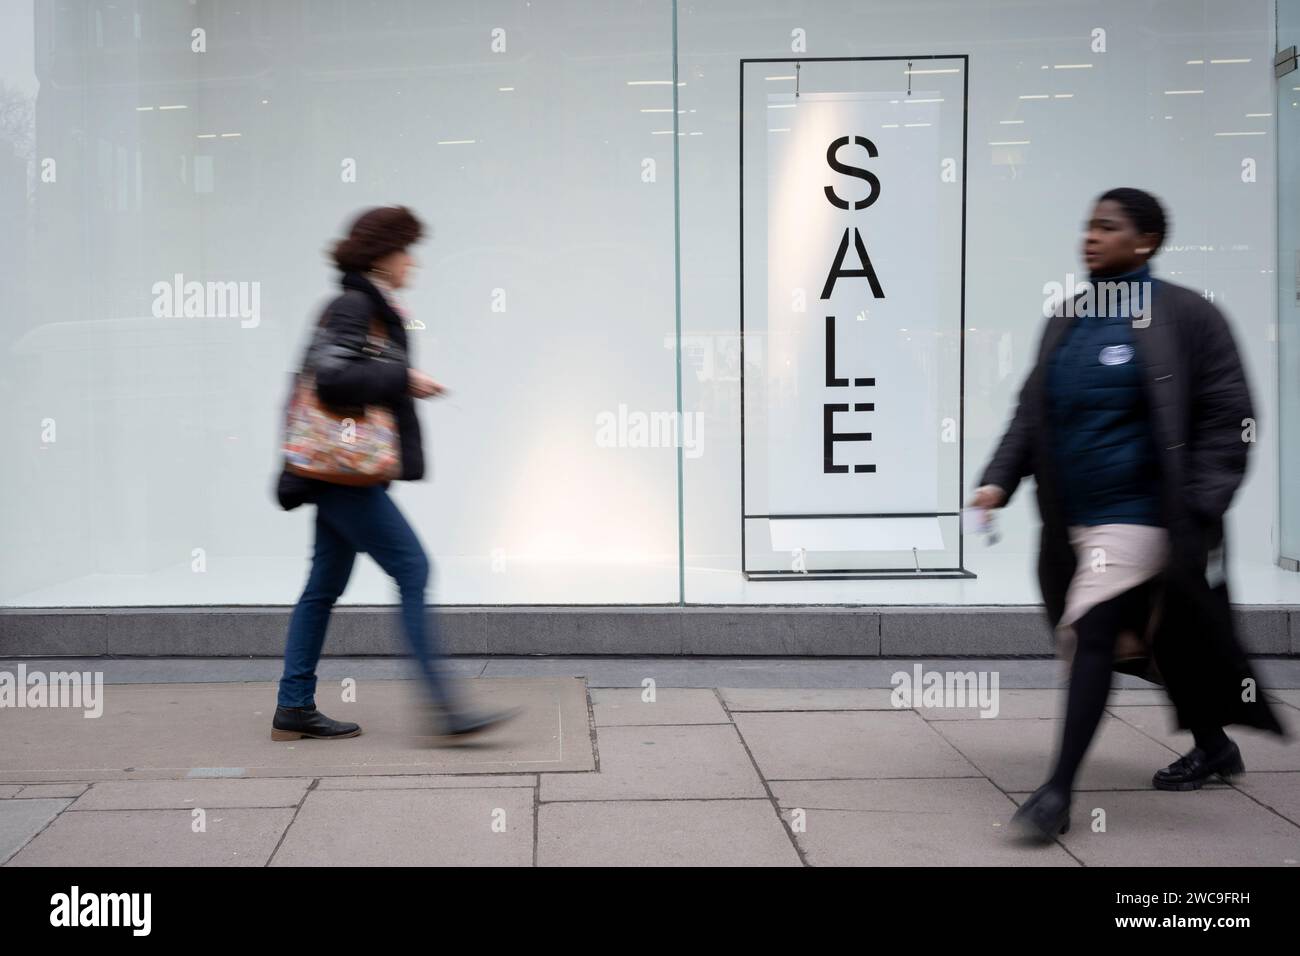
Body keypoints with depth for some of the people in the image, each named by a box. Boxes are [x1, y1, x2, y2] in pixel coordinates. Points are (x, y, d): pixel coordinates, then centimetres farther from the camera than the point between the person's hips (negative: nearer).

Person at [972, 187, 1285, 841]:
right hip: (1074, 516, 7)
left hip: (1138, 512, -7)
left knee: (1092, 632, -14)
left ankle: (1058, 792, -7)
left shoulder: (1183, 316, -9)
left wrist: (1198, 510, -16)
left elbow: (1229, 417, -9)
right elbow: (1031, 414, 10)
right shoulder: (1066, 319, 9)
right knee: (1145, 635, 18)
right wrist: (998, 481, -4)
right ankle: (1214, 747, 40)